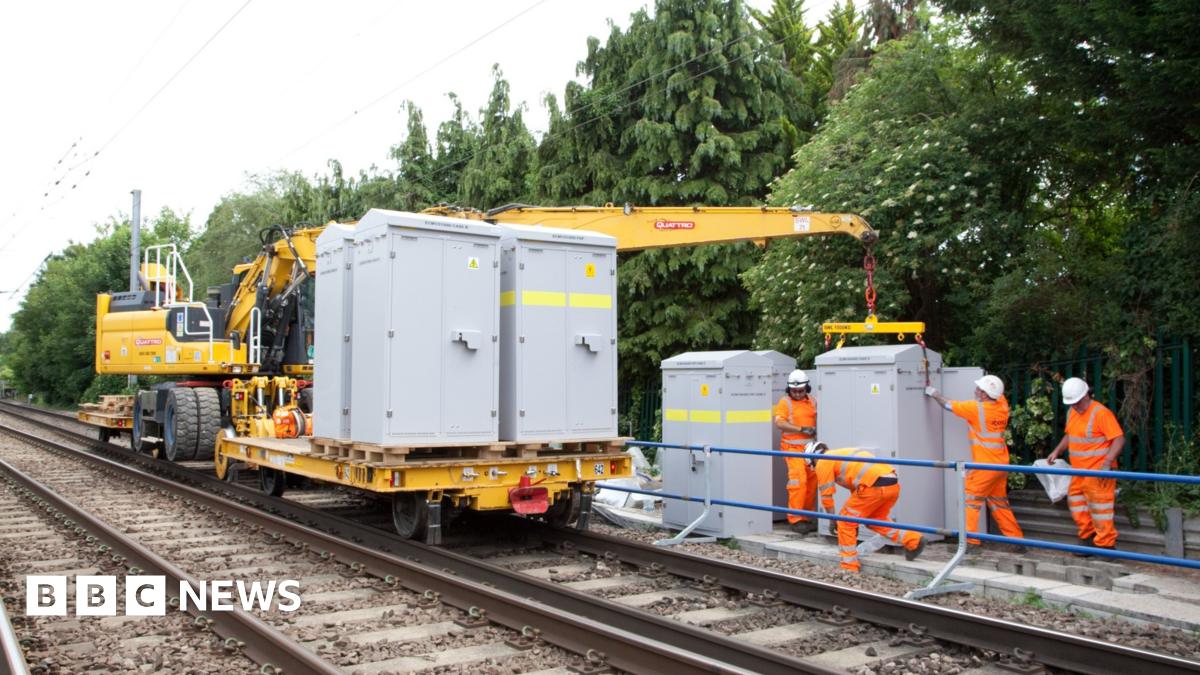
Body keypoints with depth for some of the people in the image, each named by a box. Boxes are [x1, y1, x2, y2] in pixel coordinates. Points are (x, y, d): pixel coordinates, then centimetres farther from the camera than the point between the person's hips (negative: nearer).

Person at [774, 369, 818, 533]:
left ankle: (807, 517, 18)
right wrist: (802, 429, -20)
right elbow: (779, 423, -14)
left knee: (812, 482, 7)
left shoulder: (812, 401, 11)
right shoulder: (785, 402, -3)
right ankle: (795, 519, -7)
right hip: (793, 447, -5)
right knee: (798, 481, -12)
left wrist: (815, 429, 0)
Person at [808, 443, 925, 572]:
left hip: (875, 485, -8)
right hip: (893, 484, 9)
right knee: (875, 520, 29)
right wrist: (856, 517, 43)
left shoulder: (824, 461, 9)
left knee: (846, 522, 6)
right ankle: (913, 541, 20)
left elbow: (826, 494, 9)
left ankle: (849, 568, 10)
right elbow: (855, 488, 39)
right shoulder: (842, 455, 34)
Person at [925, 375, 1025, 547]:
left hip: (985, 465, -7)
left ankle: (970, 540, -8)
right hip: (1001, 463, 7)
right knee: (998, 502, 18)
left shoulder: (976, 408, -15)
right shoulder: (1002, 405, 2)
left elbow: (948, 405, -1)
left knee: (971, 500, -3)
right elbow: (999, 394, 28)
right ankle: (1016, 537, 21)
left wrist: (934, 394, 13)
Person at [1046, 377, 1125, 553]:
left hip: (1098, 471, -9)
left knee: (1099, 506, -4)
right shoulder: (1072, 412, 10)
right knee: (1075, 500, 16)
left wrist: (1107, 463, -28)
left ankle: (1105, 544, 6)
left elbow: (1119, 439, -19)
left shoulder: (1101, 413, -16)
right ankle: (1087, 537, 30)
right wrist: (1057, 451, 8)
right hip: (1079, 470, 9)